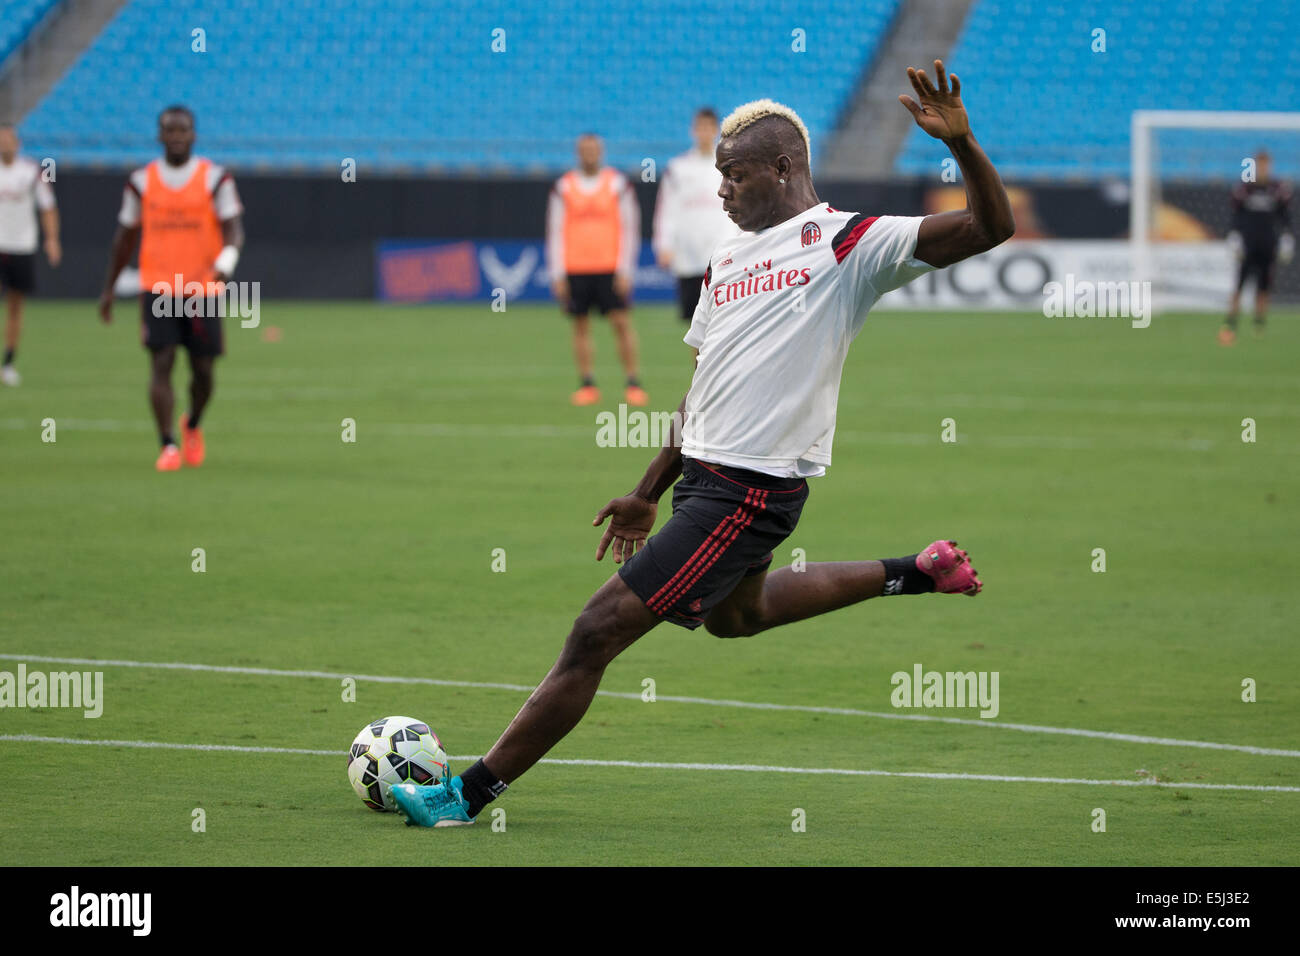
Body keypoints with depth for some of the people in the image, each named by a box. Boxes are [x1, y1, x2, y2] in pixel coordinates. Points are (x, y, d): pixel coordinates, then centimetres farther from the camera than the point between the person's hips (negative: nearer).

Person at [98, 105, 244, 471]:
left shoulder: (215, 178, 1)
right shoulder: (142, 181, 6)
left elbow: (233, 229, -6)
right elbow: (125, 237, 15)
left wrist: (226, 263, -28)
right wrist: (108, 288, 18)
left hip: (203, 290, 0)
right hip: (157, 289, 0)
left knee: (202, 370, 6)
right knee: (161, 363, -12)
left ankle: (193, 425, 35)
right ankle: (168, 445, -13)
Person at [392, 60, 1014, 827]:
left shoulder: (849, 243, -8)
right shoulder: (729, 260, 16)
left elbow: (990, 228, -16)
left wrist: (961, 143, -32)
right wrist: (649, 492, 26)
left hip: (750, 492, -10)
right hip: (706, 476, 10)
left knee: (597, 632, -10)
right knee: (731, 614, 35)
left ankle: (470, 794, -3)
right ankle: (914, 574, 40)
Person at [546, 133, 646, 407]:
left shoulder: (618, 184, 3)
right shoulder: (564, 187, 6)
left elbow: (630, 228, 2)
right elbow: (554, 232, 7)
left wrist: (625, 271, -5)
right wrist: (557, 274, 1)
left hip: (610, 268, -2)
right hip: (575, 269, 2)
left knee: (621, 322, -7)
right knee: (581, 326, 3)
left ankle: (633, 384, -3)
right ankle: (587, 385, 8)